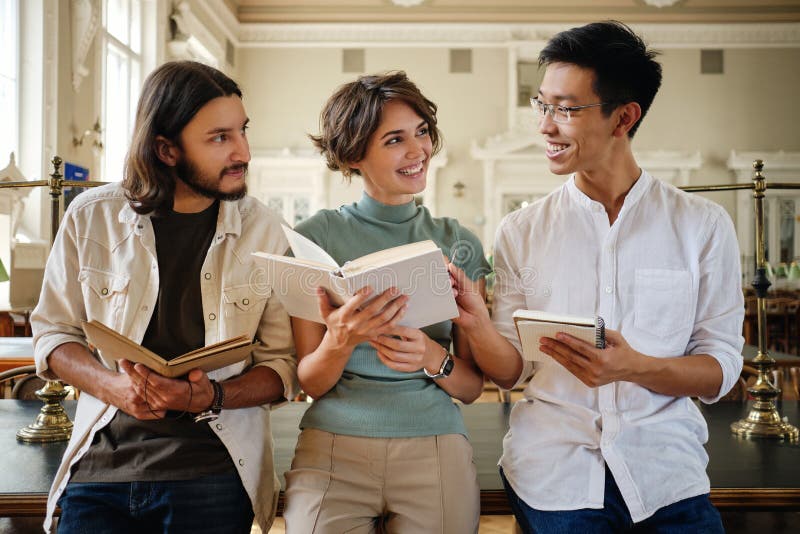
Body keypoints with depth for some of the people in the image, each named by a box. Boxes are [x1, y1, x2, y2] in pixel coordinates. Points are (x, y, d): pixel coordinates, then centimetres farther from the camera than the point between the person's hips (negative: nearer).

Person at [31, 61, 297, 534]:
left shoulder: (263, 230, -2)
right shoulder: (92, 217, 0)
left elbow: (285, 363, -1)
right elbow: (53, 332, 8)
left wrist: (213, 397, -19)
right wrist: (109, 386, -11)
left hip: (212, 476, -1)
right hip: (100, 466, 1)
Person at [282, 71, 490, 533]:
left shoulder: (458, 244, 5)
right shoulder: (316, 238, 0)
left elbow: (472, 386, 6)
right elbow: (310, 383, 2)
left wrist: (432, 357, -15)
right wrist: (339, 342, -19)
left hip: (436, 445, 2)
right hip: (333, 443, -1)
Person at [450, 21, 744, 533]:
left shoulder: (703, 225, -1)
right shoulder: (521, 232, 2)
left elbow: (720, 369, -3)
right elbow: (512, 371, 2)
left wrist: (633, 367, -21)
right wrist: (477, 324, -19)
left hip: (666, 476, 0)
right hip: (552, 476, 1)